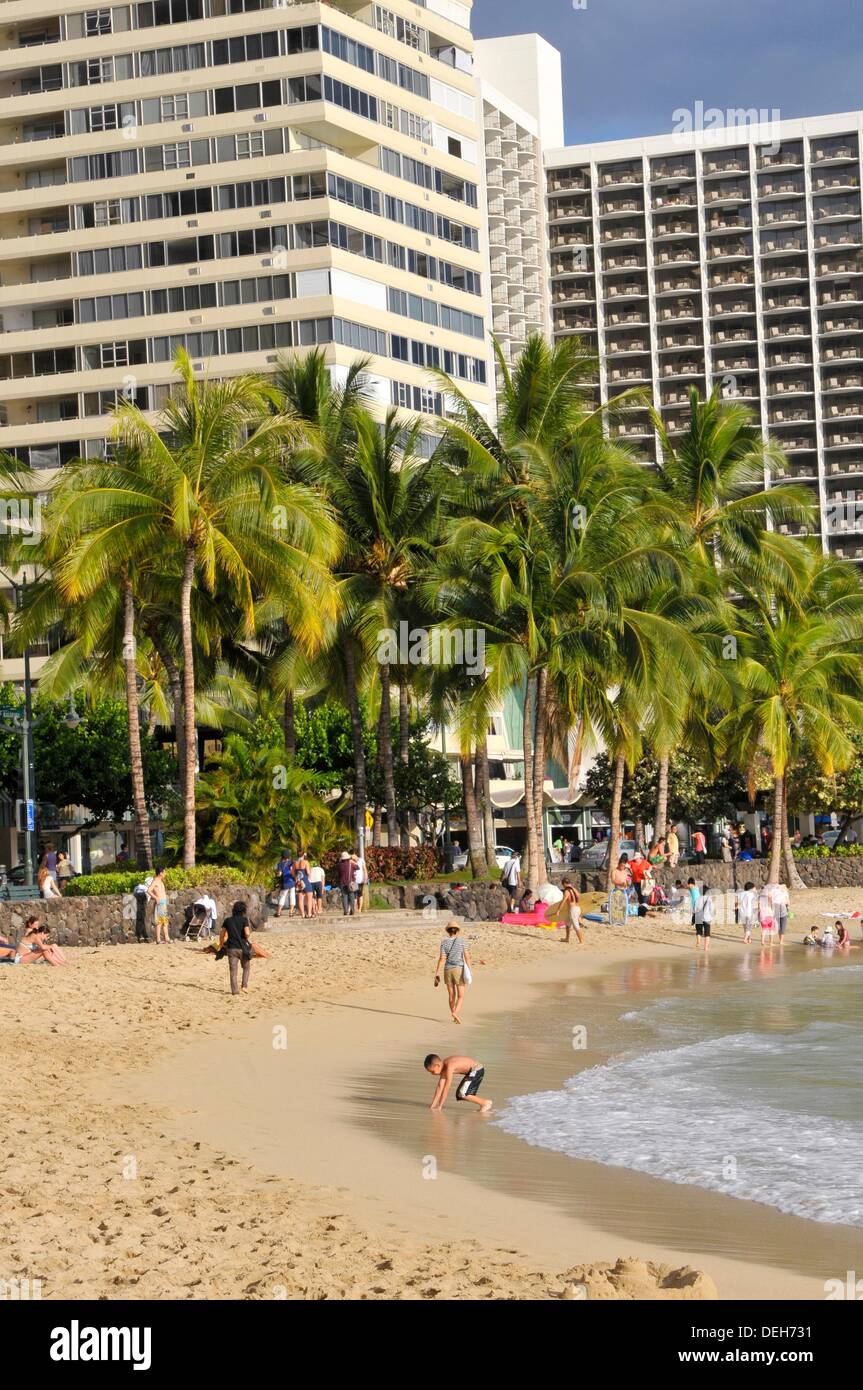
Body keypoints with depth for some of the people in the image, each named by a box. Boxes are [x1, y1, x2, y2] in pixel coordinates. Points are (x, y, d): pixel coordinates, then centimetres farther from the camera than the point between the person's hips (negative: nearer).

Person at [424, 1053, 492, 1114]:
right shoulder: (443, 1067, 2)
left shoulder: (449, 1067, -25)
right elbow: (440, 1086, 4)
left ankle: (485, 1103, -8)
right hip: (472, 1071, 10)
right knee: (459, 1095, 11)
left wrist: (440, 1106, -21)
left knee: (462, 1094, -17)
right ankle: (483, 1106, 11)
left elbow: (446, 1088, -25)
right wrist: (433, 1104, 2)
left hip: (477, 1070, -10)